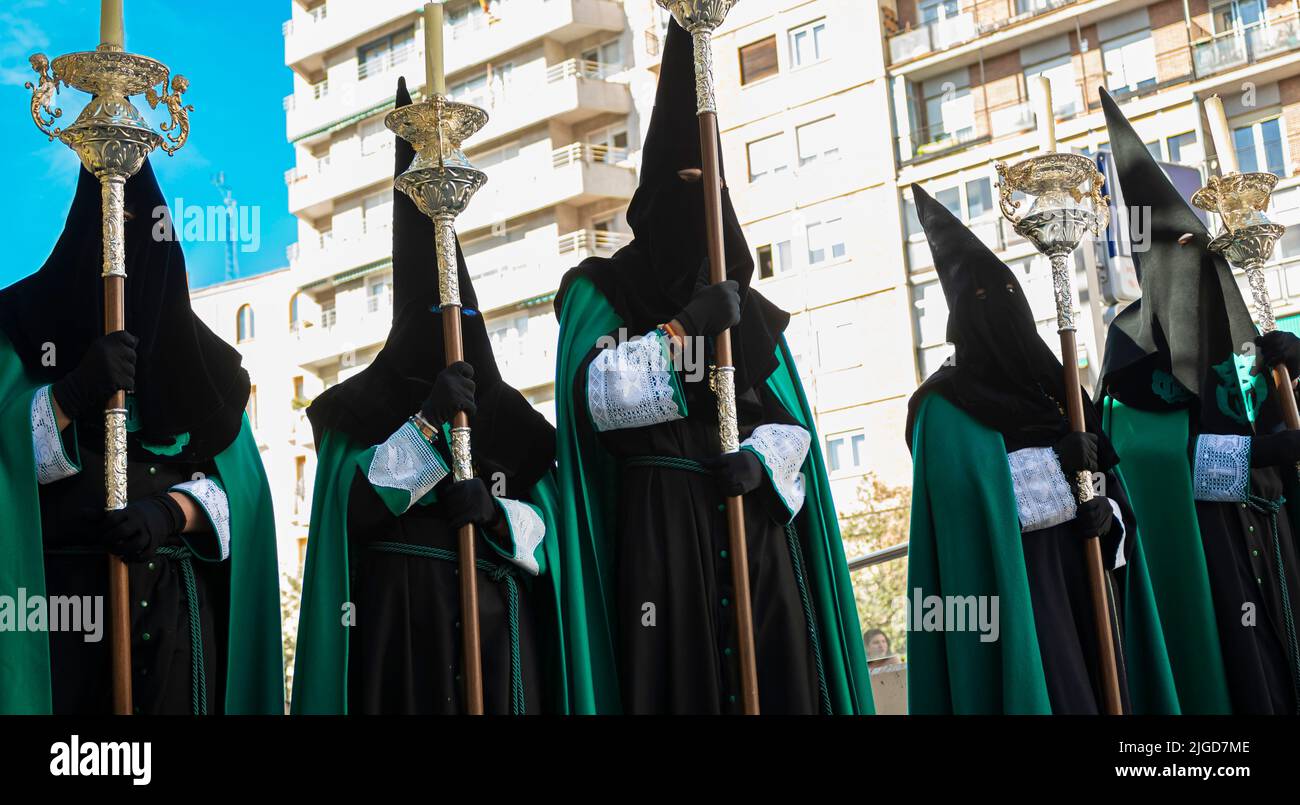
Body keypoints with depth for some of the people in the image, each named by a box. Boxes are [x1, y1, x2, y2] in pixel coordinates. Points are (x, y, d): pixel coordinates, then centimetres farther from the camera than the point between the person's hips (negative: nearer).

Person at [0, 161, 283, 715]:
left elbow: (238, 480, 4)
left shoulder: (193, 350, 14)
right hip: (62, 592, -2)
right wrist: (73, 393, -20)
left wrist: (170, 514, -15)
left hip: (178, 604, 3)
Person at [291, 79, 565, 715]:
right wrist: (428, 420, -18)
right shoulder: (363, 407, 5)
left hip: (499, 626, 3)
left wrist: (492, 513, -15)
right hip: (398, 623, -3)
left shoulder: (505, 416, 13)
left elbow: (545, 522, 7)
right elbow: (354, 507, -10)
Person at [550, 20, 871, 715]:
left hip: (756, 519, 4)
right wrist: (687, 329, -14)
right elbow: (592, 396, -10)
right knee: (678, 675, -10)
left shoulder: (746, 307, 19)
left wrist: (759, 460, -12)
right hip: (659, 521, -4)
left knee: (775, 677, -4)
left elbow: (792, 418, 10)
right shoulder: (599, 294, 7)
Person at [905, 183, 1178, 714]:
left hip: (1082, 571, 6)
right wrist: (1053, 463, -18)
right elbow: (958, 482, -18)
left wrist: (1107, 513, -10)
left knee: (1100, 686, 6)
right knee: (1047, 690, -13)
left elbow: (1104, 477, 13)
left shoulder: (1054, 386, 17)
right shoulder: (946, 403, -1)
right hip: (1009, 581, -6)